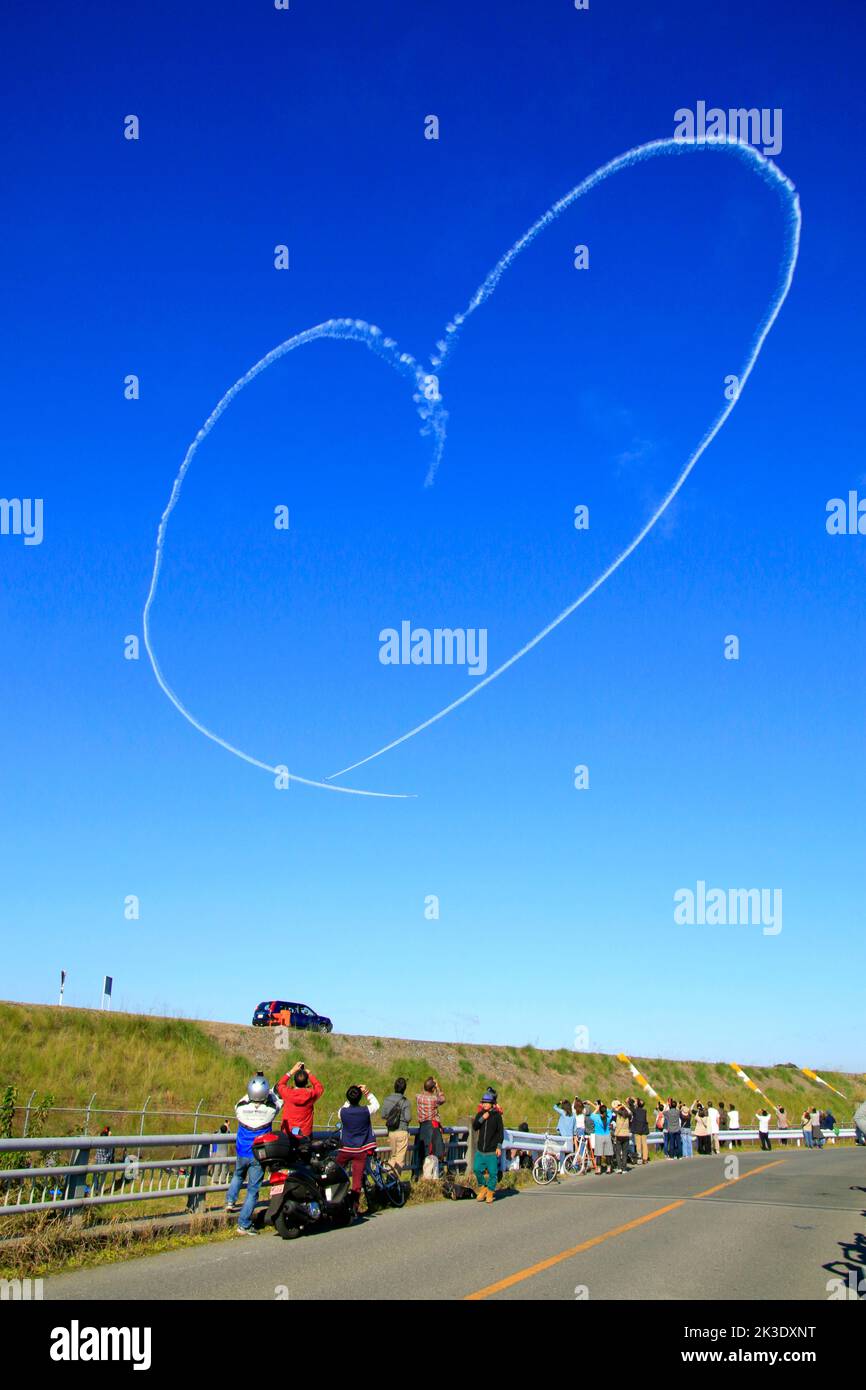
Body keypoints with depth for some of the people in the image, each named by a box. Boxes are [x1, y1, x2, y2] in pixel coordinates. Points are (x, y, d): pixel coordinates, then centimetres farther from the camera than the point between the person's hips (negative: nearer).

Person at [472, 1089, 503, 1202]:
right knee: (477, 1169, 0)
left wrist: (499, 1146, -8)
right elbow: (474, 1127, -3)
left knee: (492, 1172, -1)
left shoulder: (497, 1115, -4)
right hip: (480, 1149, 4)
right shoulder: (480, 1114, 7)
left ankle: (490, 1193, 12)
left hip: (492, 1150, -4)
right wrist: (482, 1119, -16)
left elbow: (501, 1132, -3)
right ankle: (482, 1188, 21)